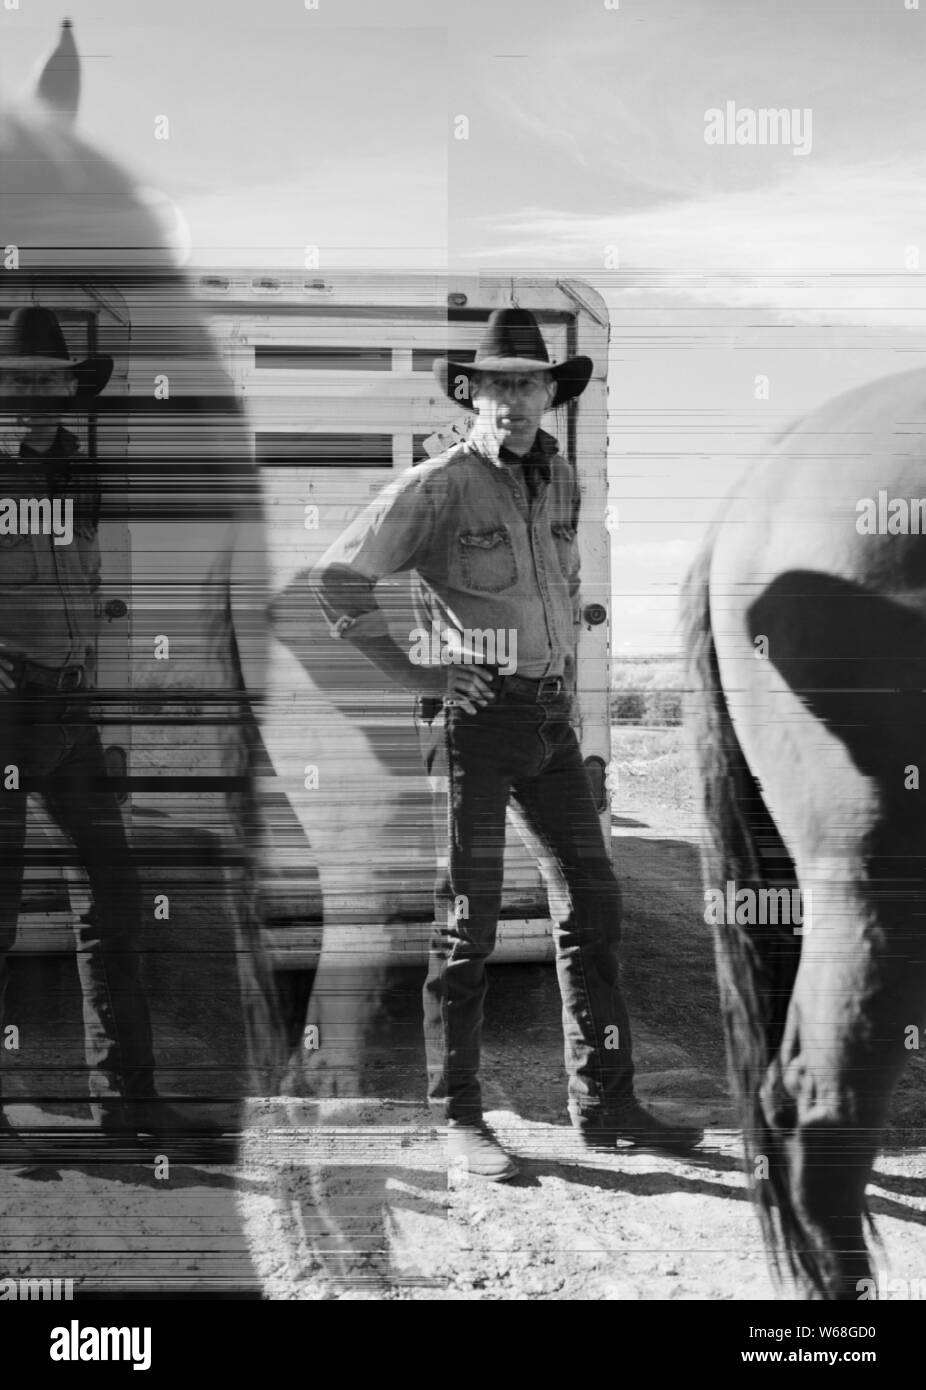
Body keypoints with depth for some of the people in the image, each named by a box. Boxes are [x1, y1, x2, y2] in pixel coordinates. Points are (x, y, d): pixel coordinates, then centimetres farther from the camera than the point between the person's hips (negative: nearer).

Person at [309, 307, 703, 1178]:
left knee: (592, 897, 6)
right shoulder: (437, 487, -9)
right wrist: (411, 671, -12)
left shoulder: (559, 481, 13)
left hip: (550, 718, 7)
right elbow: (335, 578, -13)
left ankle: (603, 1104, 15)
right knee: (470, 913, -4)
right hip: (475, 714, -7)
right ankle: (458, 1117, 7)